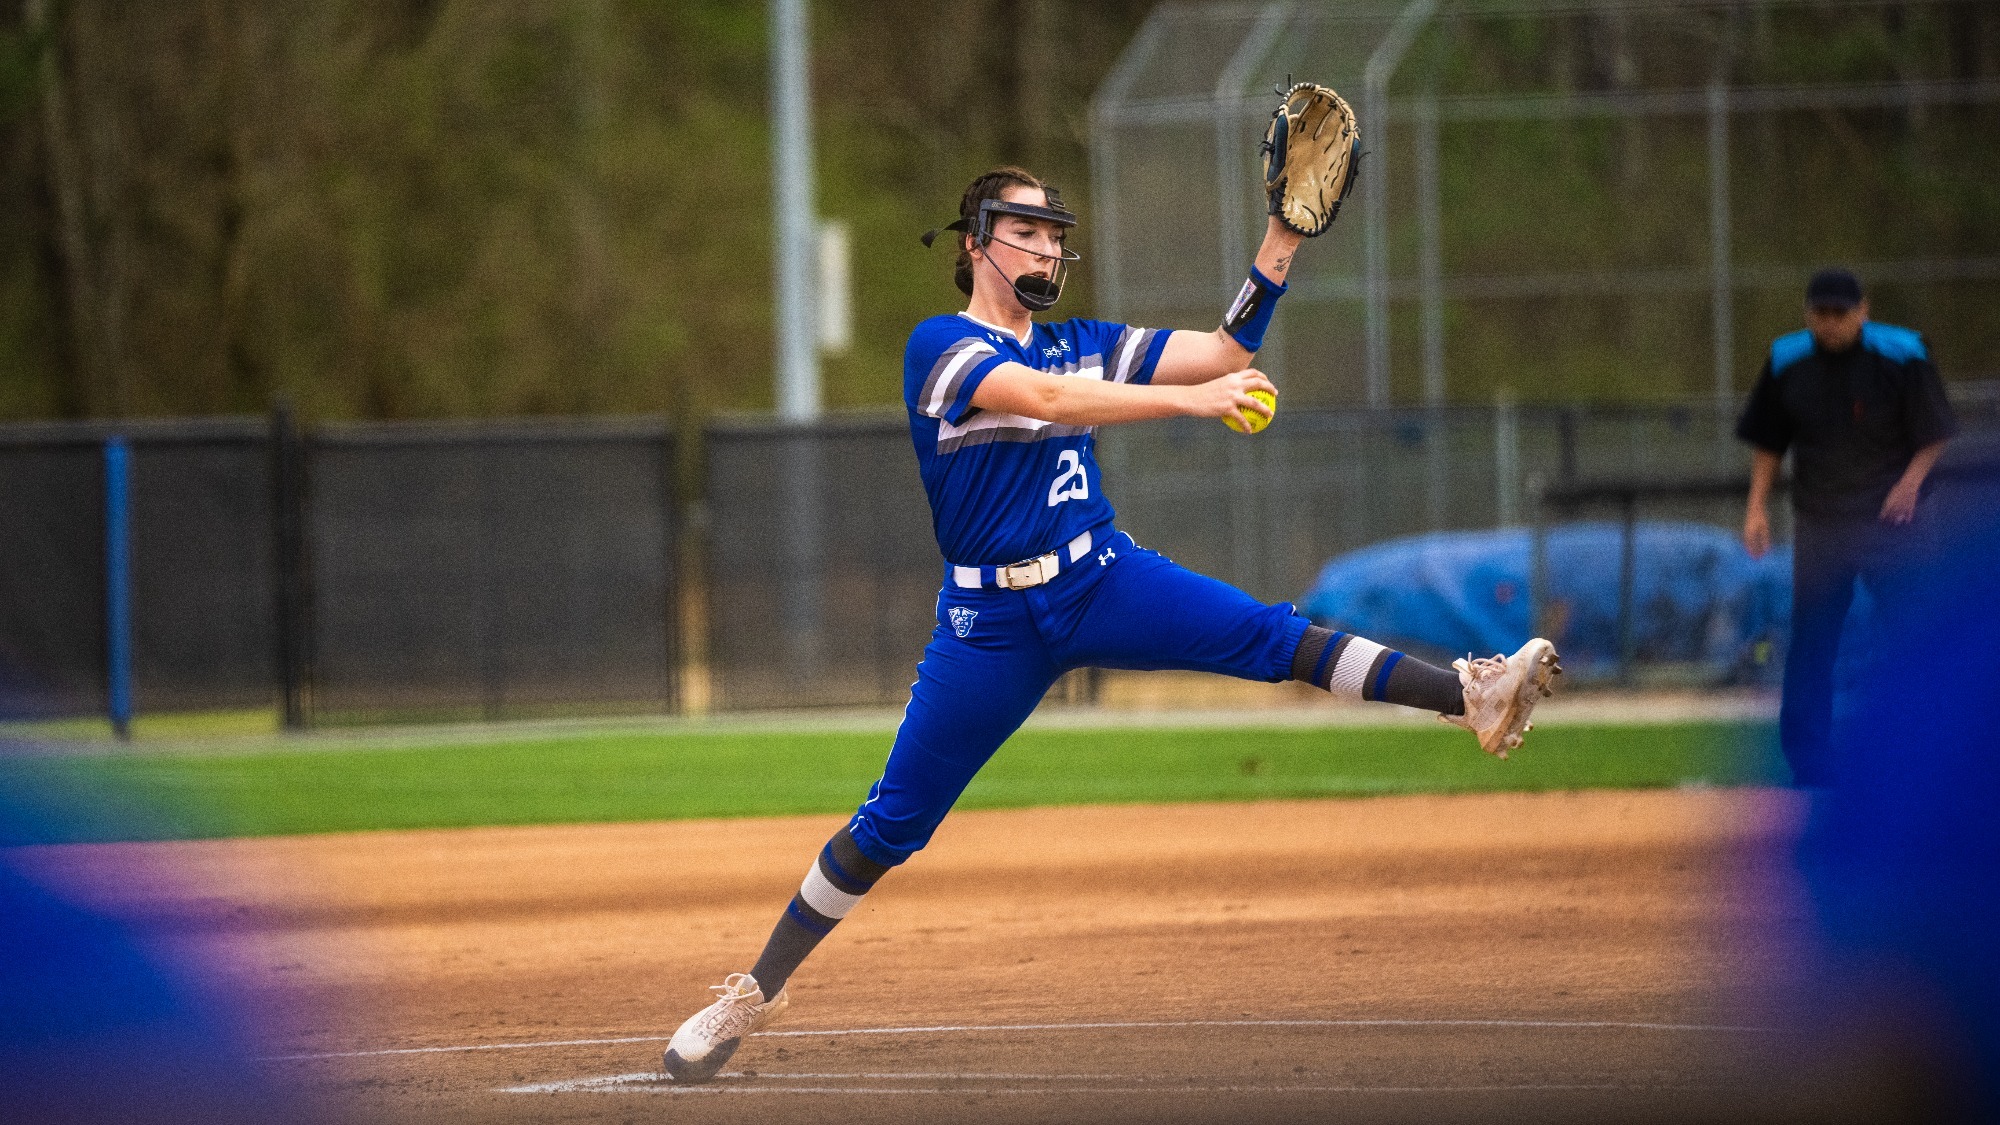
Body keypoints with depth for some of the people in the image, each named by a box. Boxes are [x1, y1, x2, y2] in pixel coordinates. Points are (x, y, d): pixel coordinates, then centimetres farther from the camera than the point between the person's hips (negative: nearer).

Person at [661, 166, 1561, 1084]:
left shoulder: (1083, 344, 10)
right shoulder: (940, 346, -8)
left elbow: (1227, 353, 7)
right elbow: (1049, 400, -25)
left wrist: (1283, 237, -4)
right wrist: (1190, 399, -34)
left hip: (1104, 583, 4)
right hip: (990, 622, -4)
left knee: (1271, 637, -18)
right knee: (892, 823, 0)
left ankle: (1469, 696, -30)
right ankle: (753, 993, 13)